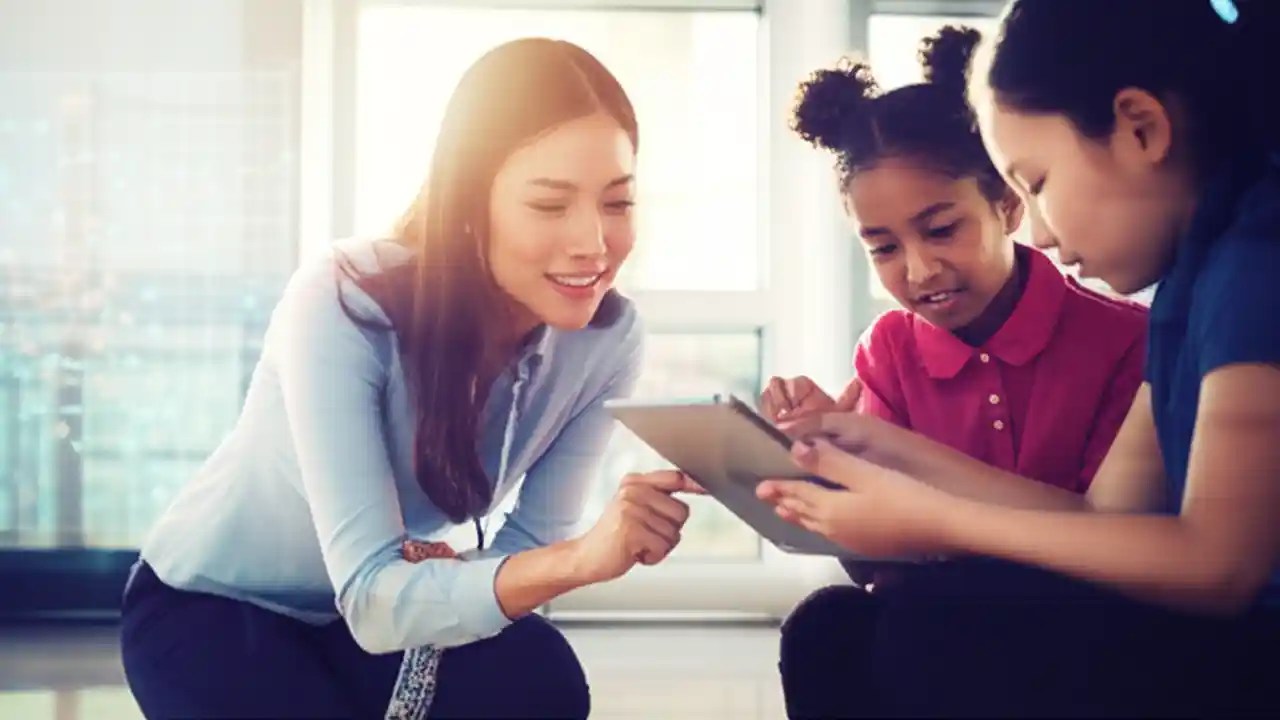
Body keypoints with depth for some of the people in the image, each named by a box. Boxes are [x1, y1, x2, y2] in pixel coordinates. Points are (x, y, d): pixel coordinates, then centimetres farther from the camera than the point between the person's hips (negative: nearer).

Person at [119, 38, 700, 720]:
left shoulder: (606, 337, -17)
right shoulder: (343, 305, -31)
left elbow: (533, 546, -10)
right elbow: (373, 598, -36)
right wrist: (580, 558, -52)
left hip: (384, 601, 4)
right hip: (209, 608, -4)